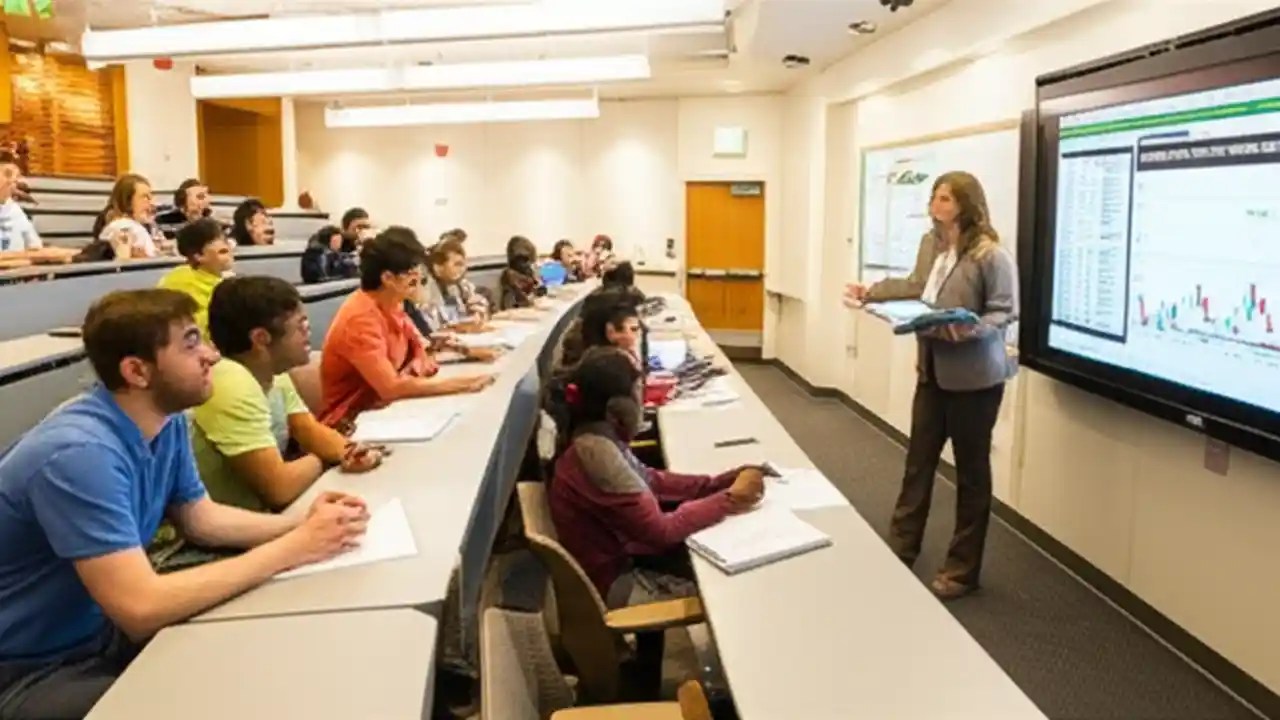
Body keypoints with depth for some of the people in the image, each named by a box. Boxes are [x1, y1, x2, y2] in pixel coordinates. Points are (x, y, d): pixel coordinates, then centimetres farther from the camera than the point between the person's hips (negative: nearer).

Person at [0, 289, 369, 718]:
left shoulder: (166, 421, -4)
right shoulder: (80, 453, -31)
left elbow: (199, 517, 9)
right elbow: (141, 607, -35)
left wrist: (301, 524, -9)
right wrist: (292, 549, -30)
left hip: (106, 629, 8)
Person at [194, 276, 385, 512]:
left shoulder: (274, 373, 1)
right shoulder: (234, 387, -26)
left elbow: (310, 431, 7)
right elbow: (279, 487, -29)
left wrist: (350, 451, -13)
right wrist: (321, 458, -10)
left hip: (266, 511, 8)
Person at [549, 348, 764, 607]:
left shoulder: (598, 437, -2)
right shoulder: (598, 453, -29)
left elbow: (652, 480, 8)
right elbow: (662, 530, -26)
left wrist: (720, 483, -3)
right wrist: (730, 499, -17)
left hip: (624, 555, 8)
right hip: (617, 582, -8)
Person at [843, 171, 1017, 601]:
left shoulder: (991, 255, -19)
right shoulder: (931, 244, 5)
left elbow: (1006, 310, -16)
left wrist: (972, 331, -33)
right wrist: (871, 293, 14)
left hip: (973, 375, -7)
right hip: (933, 369, 7)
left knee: (970, 469, 7)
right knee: (919, 460, 14)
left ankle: (962, 570, 20)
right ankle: (900, 549, 29)